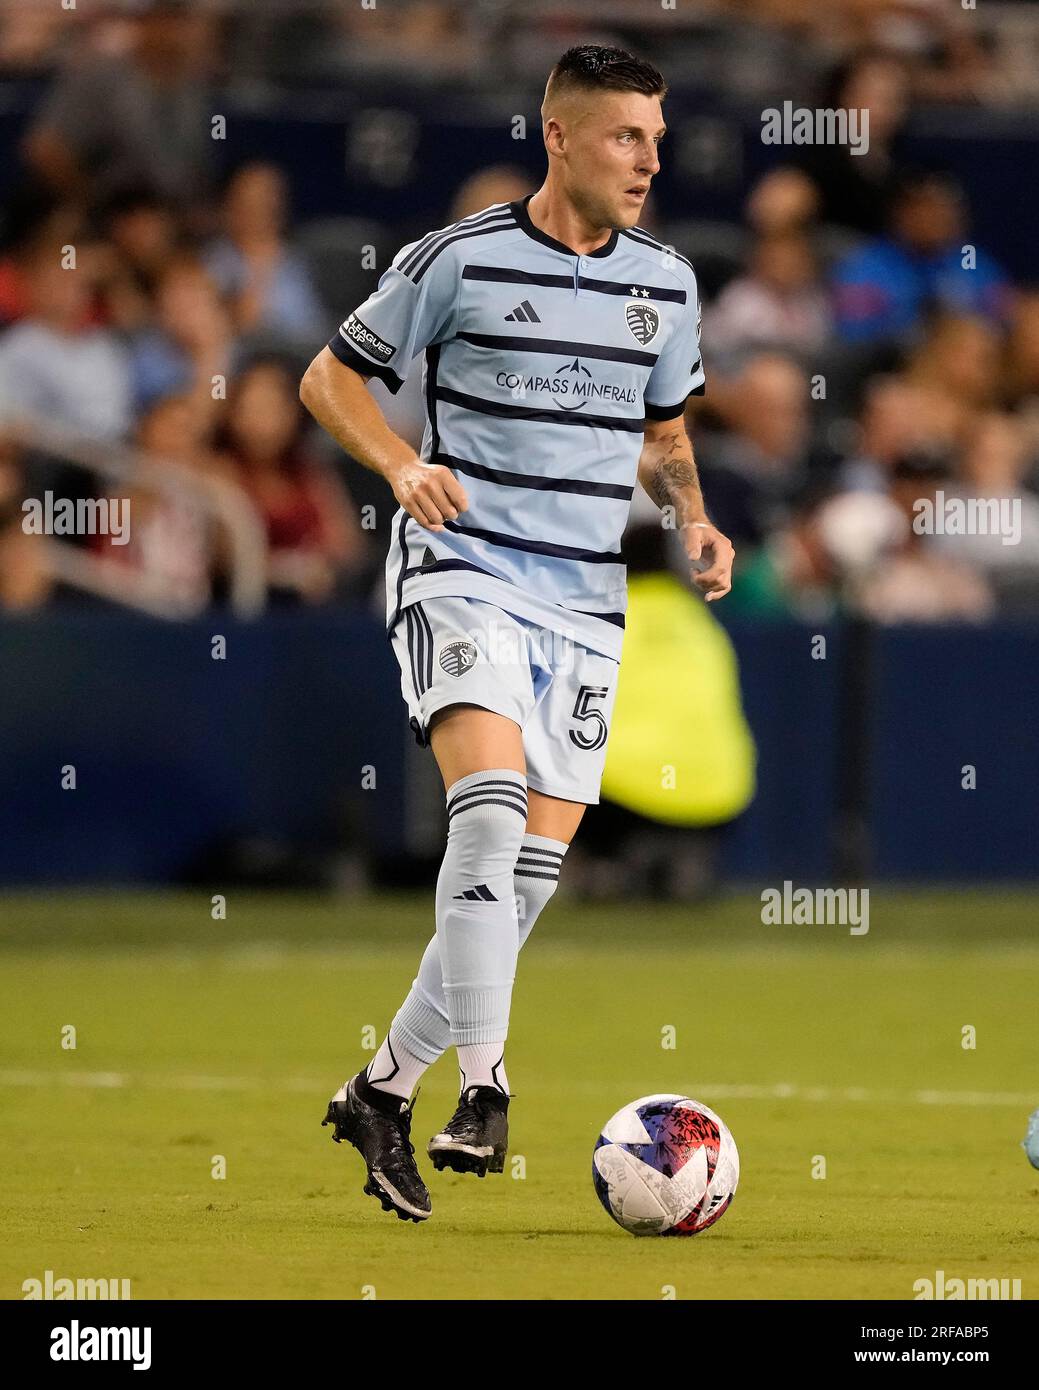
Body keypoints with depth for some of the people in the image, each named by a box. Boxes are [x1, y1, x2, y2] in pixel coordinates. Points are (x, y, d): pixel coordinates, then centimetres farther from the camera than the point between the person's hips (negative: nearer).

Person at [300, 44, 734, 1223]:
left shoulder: (665, 285, 9)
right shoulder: (458, 261, -5)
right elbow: (330, 379, 3)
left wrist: (692, 519, 4)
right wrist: (401, 465, -15)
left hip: (586, 603, 6)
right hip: (465, 572, -5)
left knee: (536, 860, 2)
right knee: (491, 805, -26)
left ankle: (385, 1090, 18)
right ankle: (482, 1089, -26)